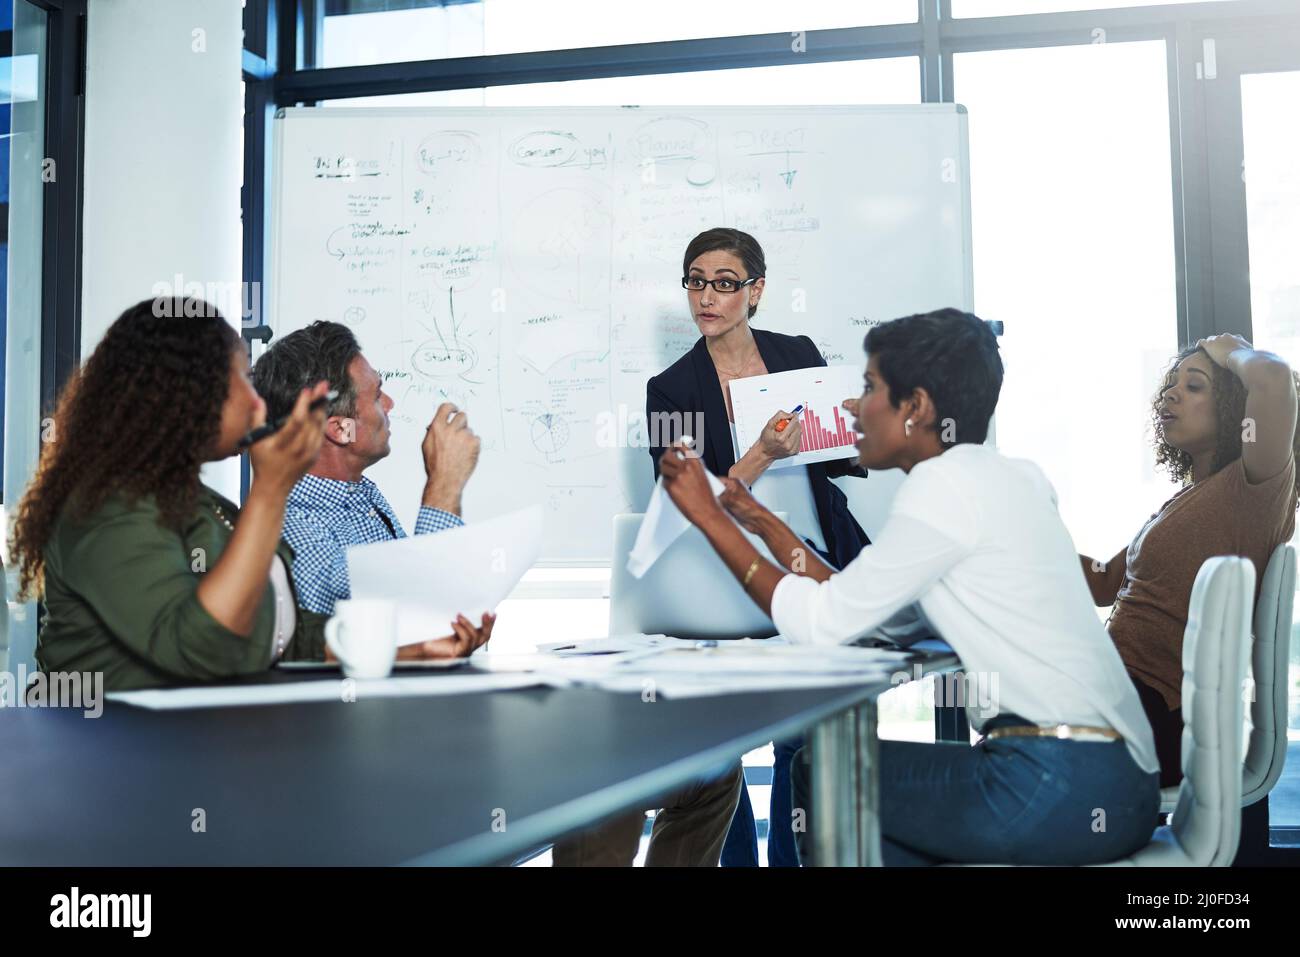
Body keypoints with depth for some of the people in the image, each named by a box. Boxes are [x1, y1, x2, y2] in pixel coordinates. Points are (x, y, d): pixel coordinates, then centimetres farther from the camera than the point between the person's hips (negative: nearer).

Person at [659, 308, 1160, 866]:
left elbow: (821, 625, -12)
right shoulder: (1004, 477, 13)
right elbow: (853, 608, 14)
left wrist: (709, 515, -4)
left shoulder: (944, 481, -13)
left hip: (1065, 789, -9)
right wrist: (763, 523, 20)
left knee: (822, 773, 2)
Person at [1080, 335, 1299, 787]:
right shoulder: (1184, 500, 18)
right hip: (1121, 690, 9)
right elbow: (1104, 583, 23)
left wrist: (1232, 352, -7)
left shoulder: (1255, 487, -10)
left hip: (1159, 716, -9)